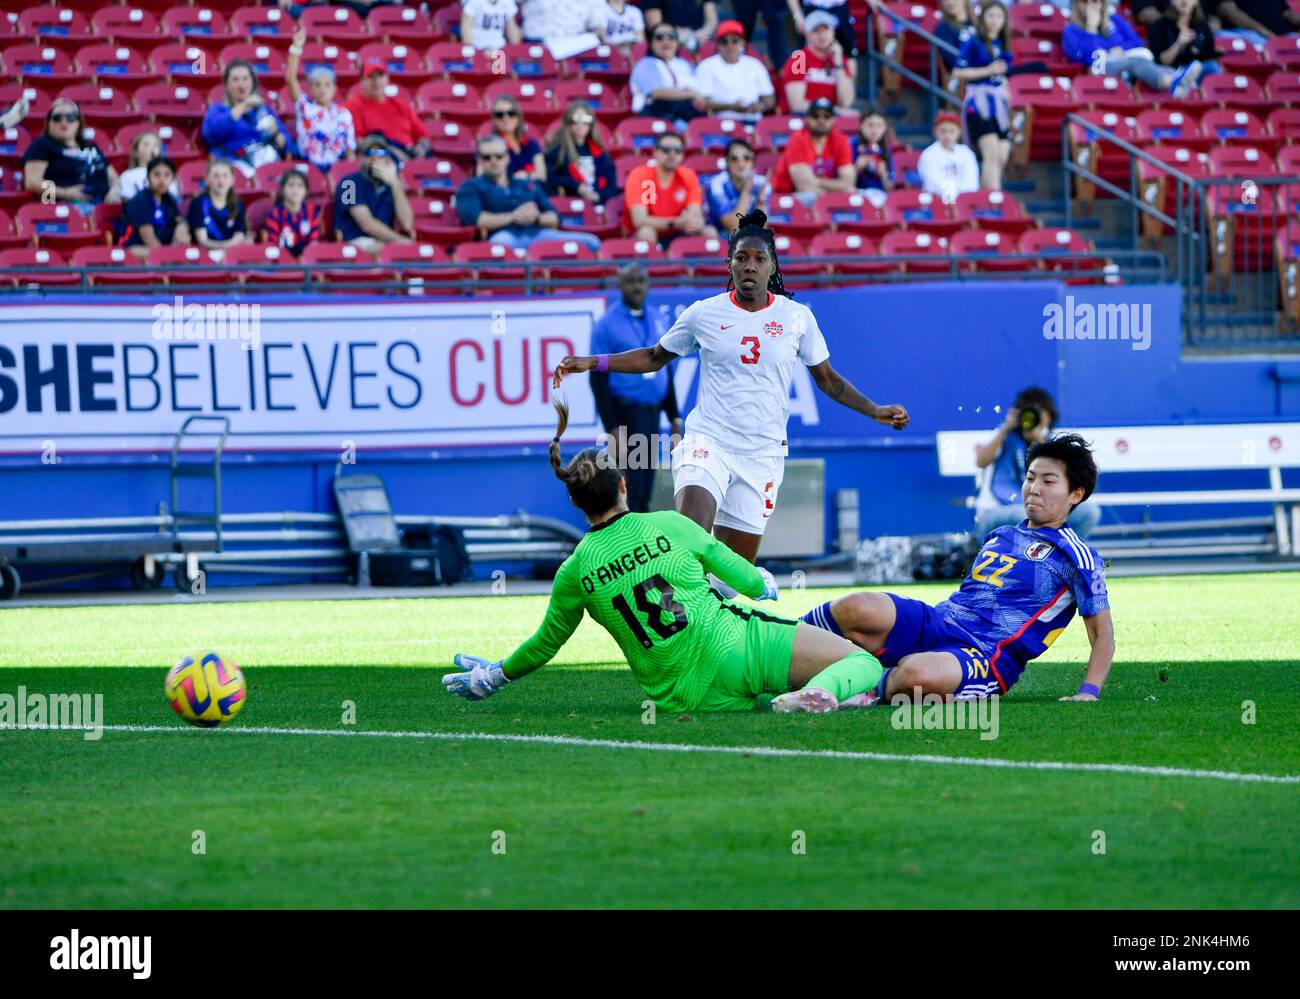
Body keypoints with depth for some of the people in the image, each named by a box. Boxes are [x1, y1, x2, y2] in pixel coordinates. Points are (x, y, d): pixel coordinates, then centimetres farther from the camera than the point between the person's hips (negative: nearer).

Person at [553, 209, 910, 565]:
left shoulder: (797, 317, 4)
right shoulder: (703, 314, 3)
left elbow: (828, 379, 14)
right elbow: (654, 358, 16)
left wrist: (875, 411, 2)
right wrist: (592, 362, 6)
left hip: (763, 453, 2)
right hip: (707, 442, -2)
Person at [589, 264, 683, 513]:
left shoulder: (657, 320, 11)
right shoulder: (607, 326, -7)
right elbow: (599, 380, -10)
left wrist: (674, 418, 13)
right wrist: (613, 429, -16)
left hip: (653, 413, 6)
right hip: (626, 415, -6)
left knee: (645, 490, 10)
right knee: (630, 491, -10)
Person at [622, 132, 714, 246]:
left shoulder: (688, 176, -1)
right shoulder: (639, 176, -14)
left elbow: (696, 215, -11)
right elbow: (639, 220, -25)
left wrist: (696, 222, -38)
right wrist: (677, 222, -38)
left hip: (675, 236, 4)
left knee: (710, 233, -19)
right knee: (646, 232, -36)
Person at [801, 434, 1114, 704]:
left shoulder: (1076, 557, 5)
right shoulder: (999, 537, 24)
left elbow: (1103, 634, 5)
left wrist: (1089, 691, -10)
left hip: (988, 658, -6)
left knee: (918, 673, -42)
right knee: (858, 607, -27)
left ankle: (878, 689, -12)